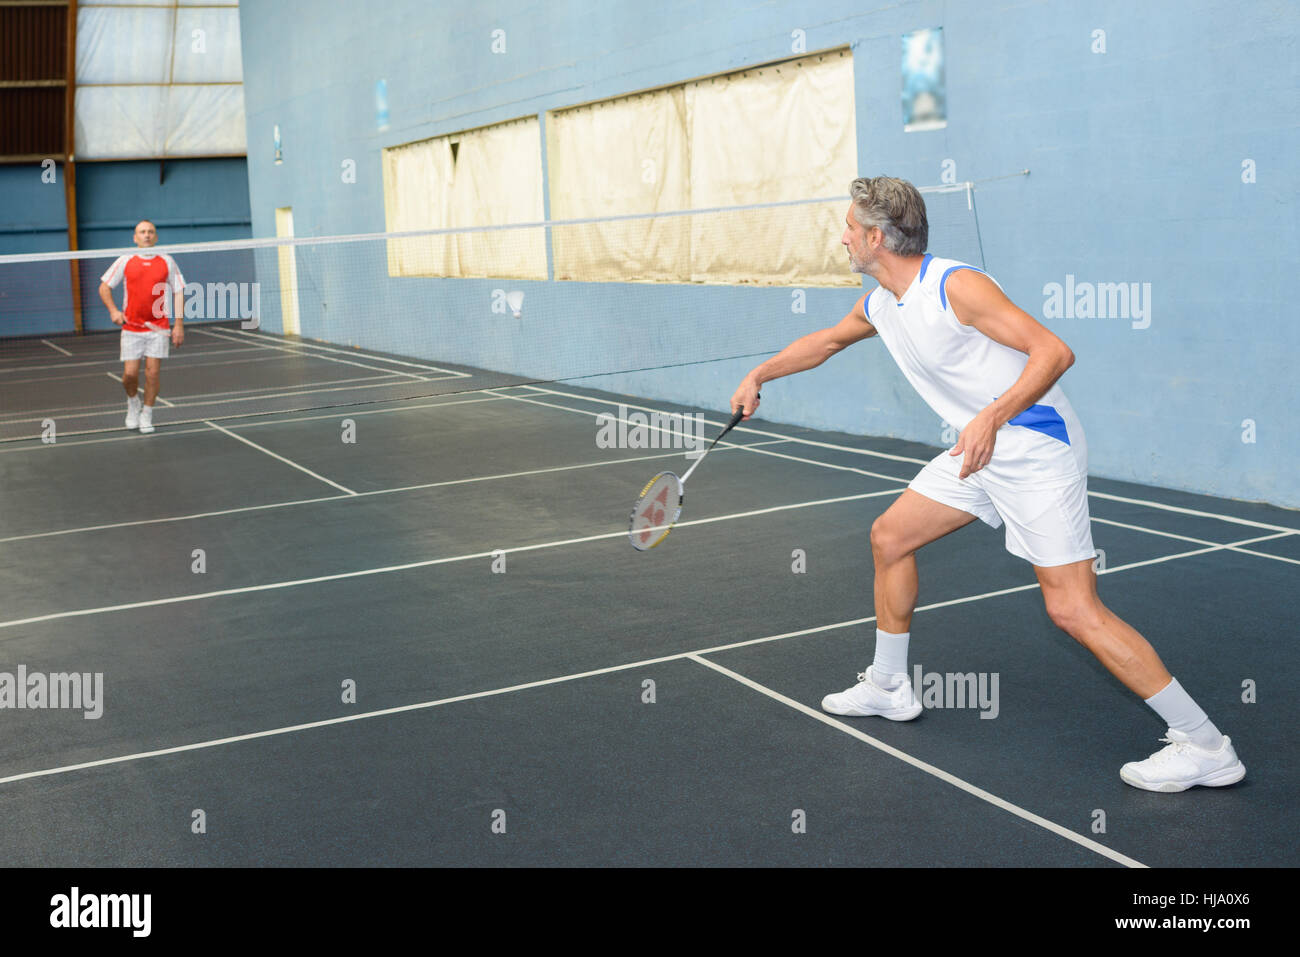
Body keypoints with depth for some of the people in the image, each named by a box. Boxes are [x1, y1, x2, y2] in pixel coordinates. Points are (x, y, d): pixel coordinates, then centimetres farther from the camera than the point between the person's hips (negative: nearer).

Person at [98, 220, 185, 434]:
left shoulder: (167, 262, 3)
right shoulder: (125, 262, 3)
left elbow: (178, 292, 5)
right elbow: (104, 287, 8)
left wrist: (179, 324, -2)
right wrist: (113, 310, -8)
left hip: (158, 327, 0)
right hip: (131, 327, 0)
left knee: (152, 372, -4)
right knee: (130, 373, -4)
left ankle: (146, 414, 12)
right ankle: (133, 402, 27)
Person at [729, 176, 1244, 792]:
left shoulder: (956, 286, -19)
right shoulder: (879, 307, 10)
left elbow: (1054, 352, -22)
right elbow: (825, 341, 31)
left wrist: (992, 417, -32)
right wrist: (759, 376, 36)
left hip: (1035, 447, -9)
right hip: (980, 450, 9)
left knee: (1072, 609, -14)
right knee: (890, 537, 14)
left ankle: (1203, 745, -6)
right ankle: (888, 689, 30)